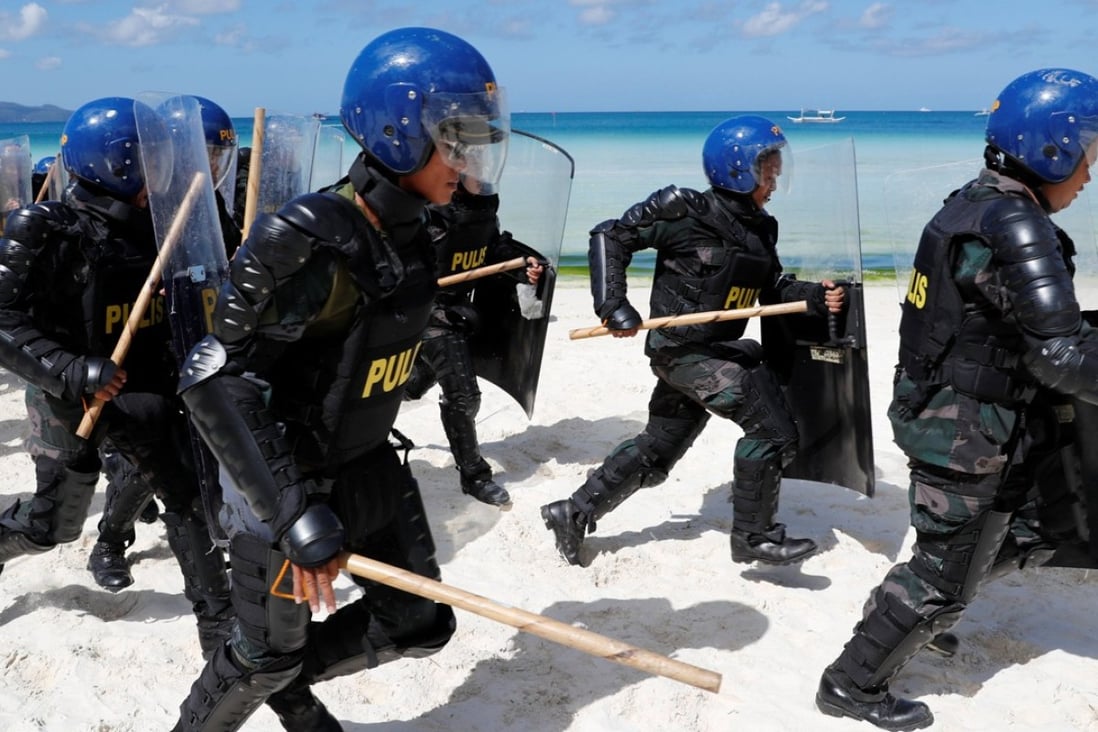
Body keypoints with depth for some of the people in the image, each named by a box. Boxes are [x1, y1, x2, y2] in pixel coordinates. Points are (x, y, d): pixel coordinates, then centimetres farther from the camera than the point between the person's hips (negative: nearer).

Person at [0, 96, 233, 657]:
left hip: (146, 394, 4)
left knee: (188, 496, -3)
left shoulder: (152, 225, -1)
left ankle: (217, 621, 9)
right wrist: (73, 373, -33)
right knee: (53, 524, 10)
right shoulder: (48, 234, -18)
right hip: (71, 399, -4)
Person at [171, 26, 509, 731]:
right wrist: (296, 518, -32)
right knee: (265, 657, 12)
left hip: (370, 467, 7)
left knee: (420, 625, 14)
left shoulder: (410, 234, -2)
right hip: (288, 480, -7)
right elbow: (214, 382, -30)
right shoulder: (307, 241, -28)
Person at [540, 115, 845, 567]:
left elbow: (774, 289, 14)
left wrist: (816, 296, -5)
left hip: (719, 350, 8)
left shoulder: (759, 228, 8)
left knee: (656, 451, 16)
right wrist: (613, 306, -16)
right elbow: (609, 237, -9)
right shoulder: (685, 212, -14)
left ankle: (573, 514, 28)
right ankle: (753, 537, 3)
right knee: (771, 426, -13)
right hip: (685, 349, -8)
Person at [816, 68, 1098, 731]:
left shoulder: (971, 206, 6)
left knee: (995, 540, 27)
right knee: (947, 572, 6)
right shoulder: (1015, 229, -24)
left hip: (940, 411, 10)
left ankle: (902, 622, 44)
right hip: (970, 433, -9)